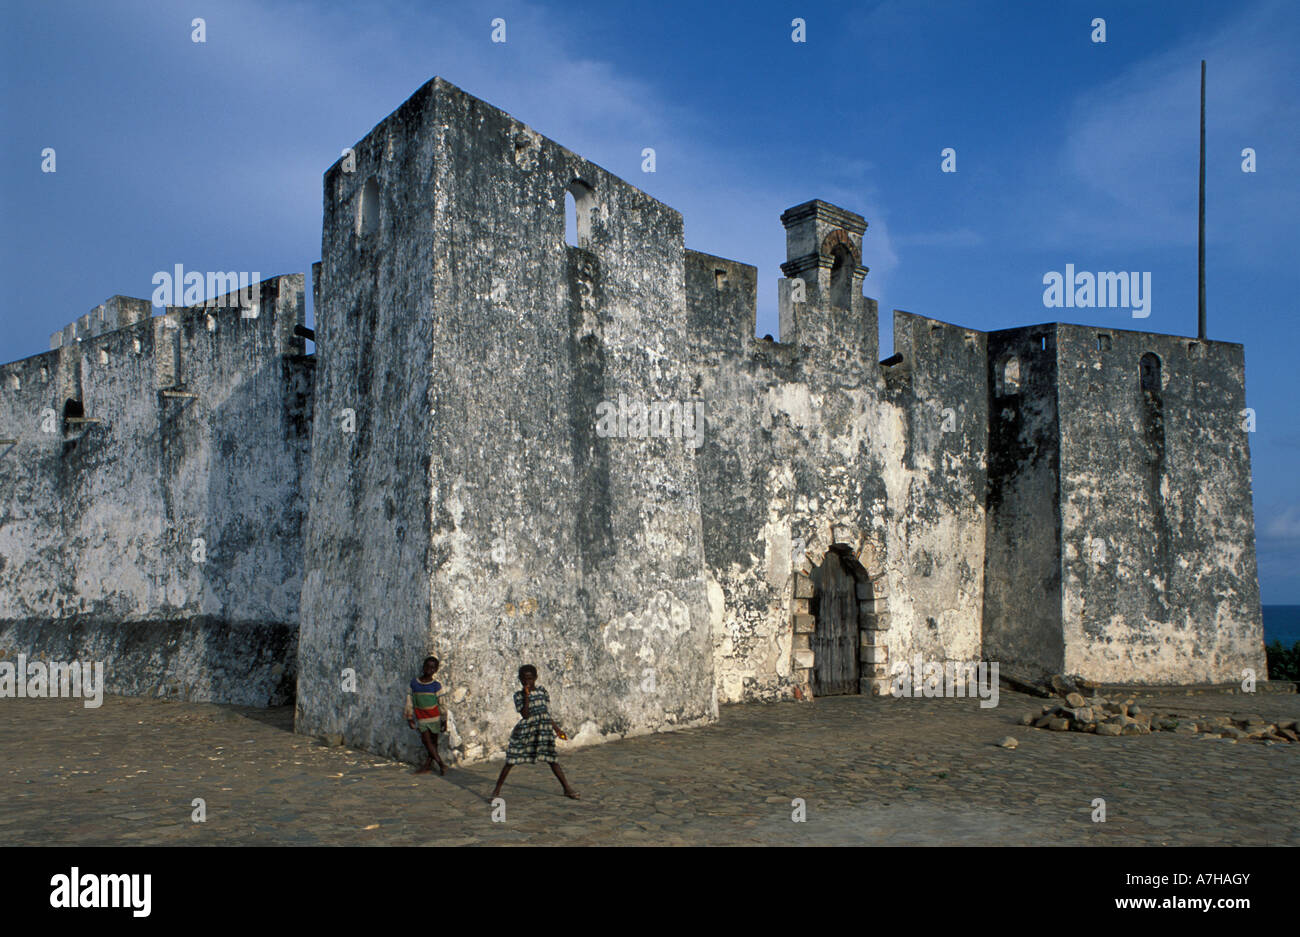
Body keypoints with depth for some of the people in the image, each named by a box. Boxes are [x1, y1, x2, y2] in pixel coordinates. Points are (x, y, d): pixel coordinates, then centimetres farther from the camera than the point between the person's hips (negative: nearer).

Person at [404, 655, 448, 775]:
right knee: (426, 740, -6)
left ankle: (428, 764, 17)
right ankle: (441, 764, -2)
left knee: (433, 740, 4)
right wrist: (410, 717, 6)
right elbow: (409, 700, 6)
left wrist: (444, 721, -3)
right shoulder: (414, 682, 0)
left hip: (434, 716, -1)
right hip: (421, 717, 1)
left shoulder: (436, 685, -6)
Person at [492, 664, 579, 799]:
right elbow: (525, 714, -14)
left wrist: (556, 728, 15)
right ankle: (497, 789, 14)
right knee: (511, 761, 1)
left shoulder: (542, 691, 7)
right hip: (525, 730, -1)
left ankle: (567, 789, 6)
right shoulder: (518, 695, -1)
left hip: (543, 730, 1)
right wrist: (527, 695, -19)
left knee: (551, 759, 0)